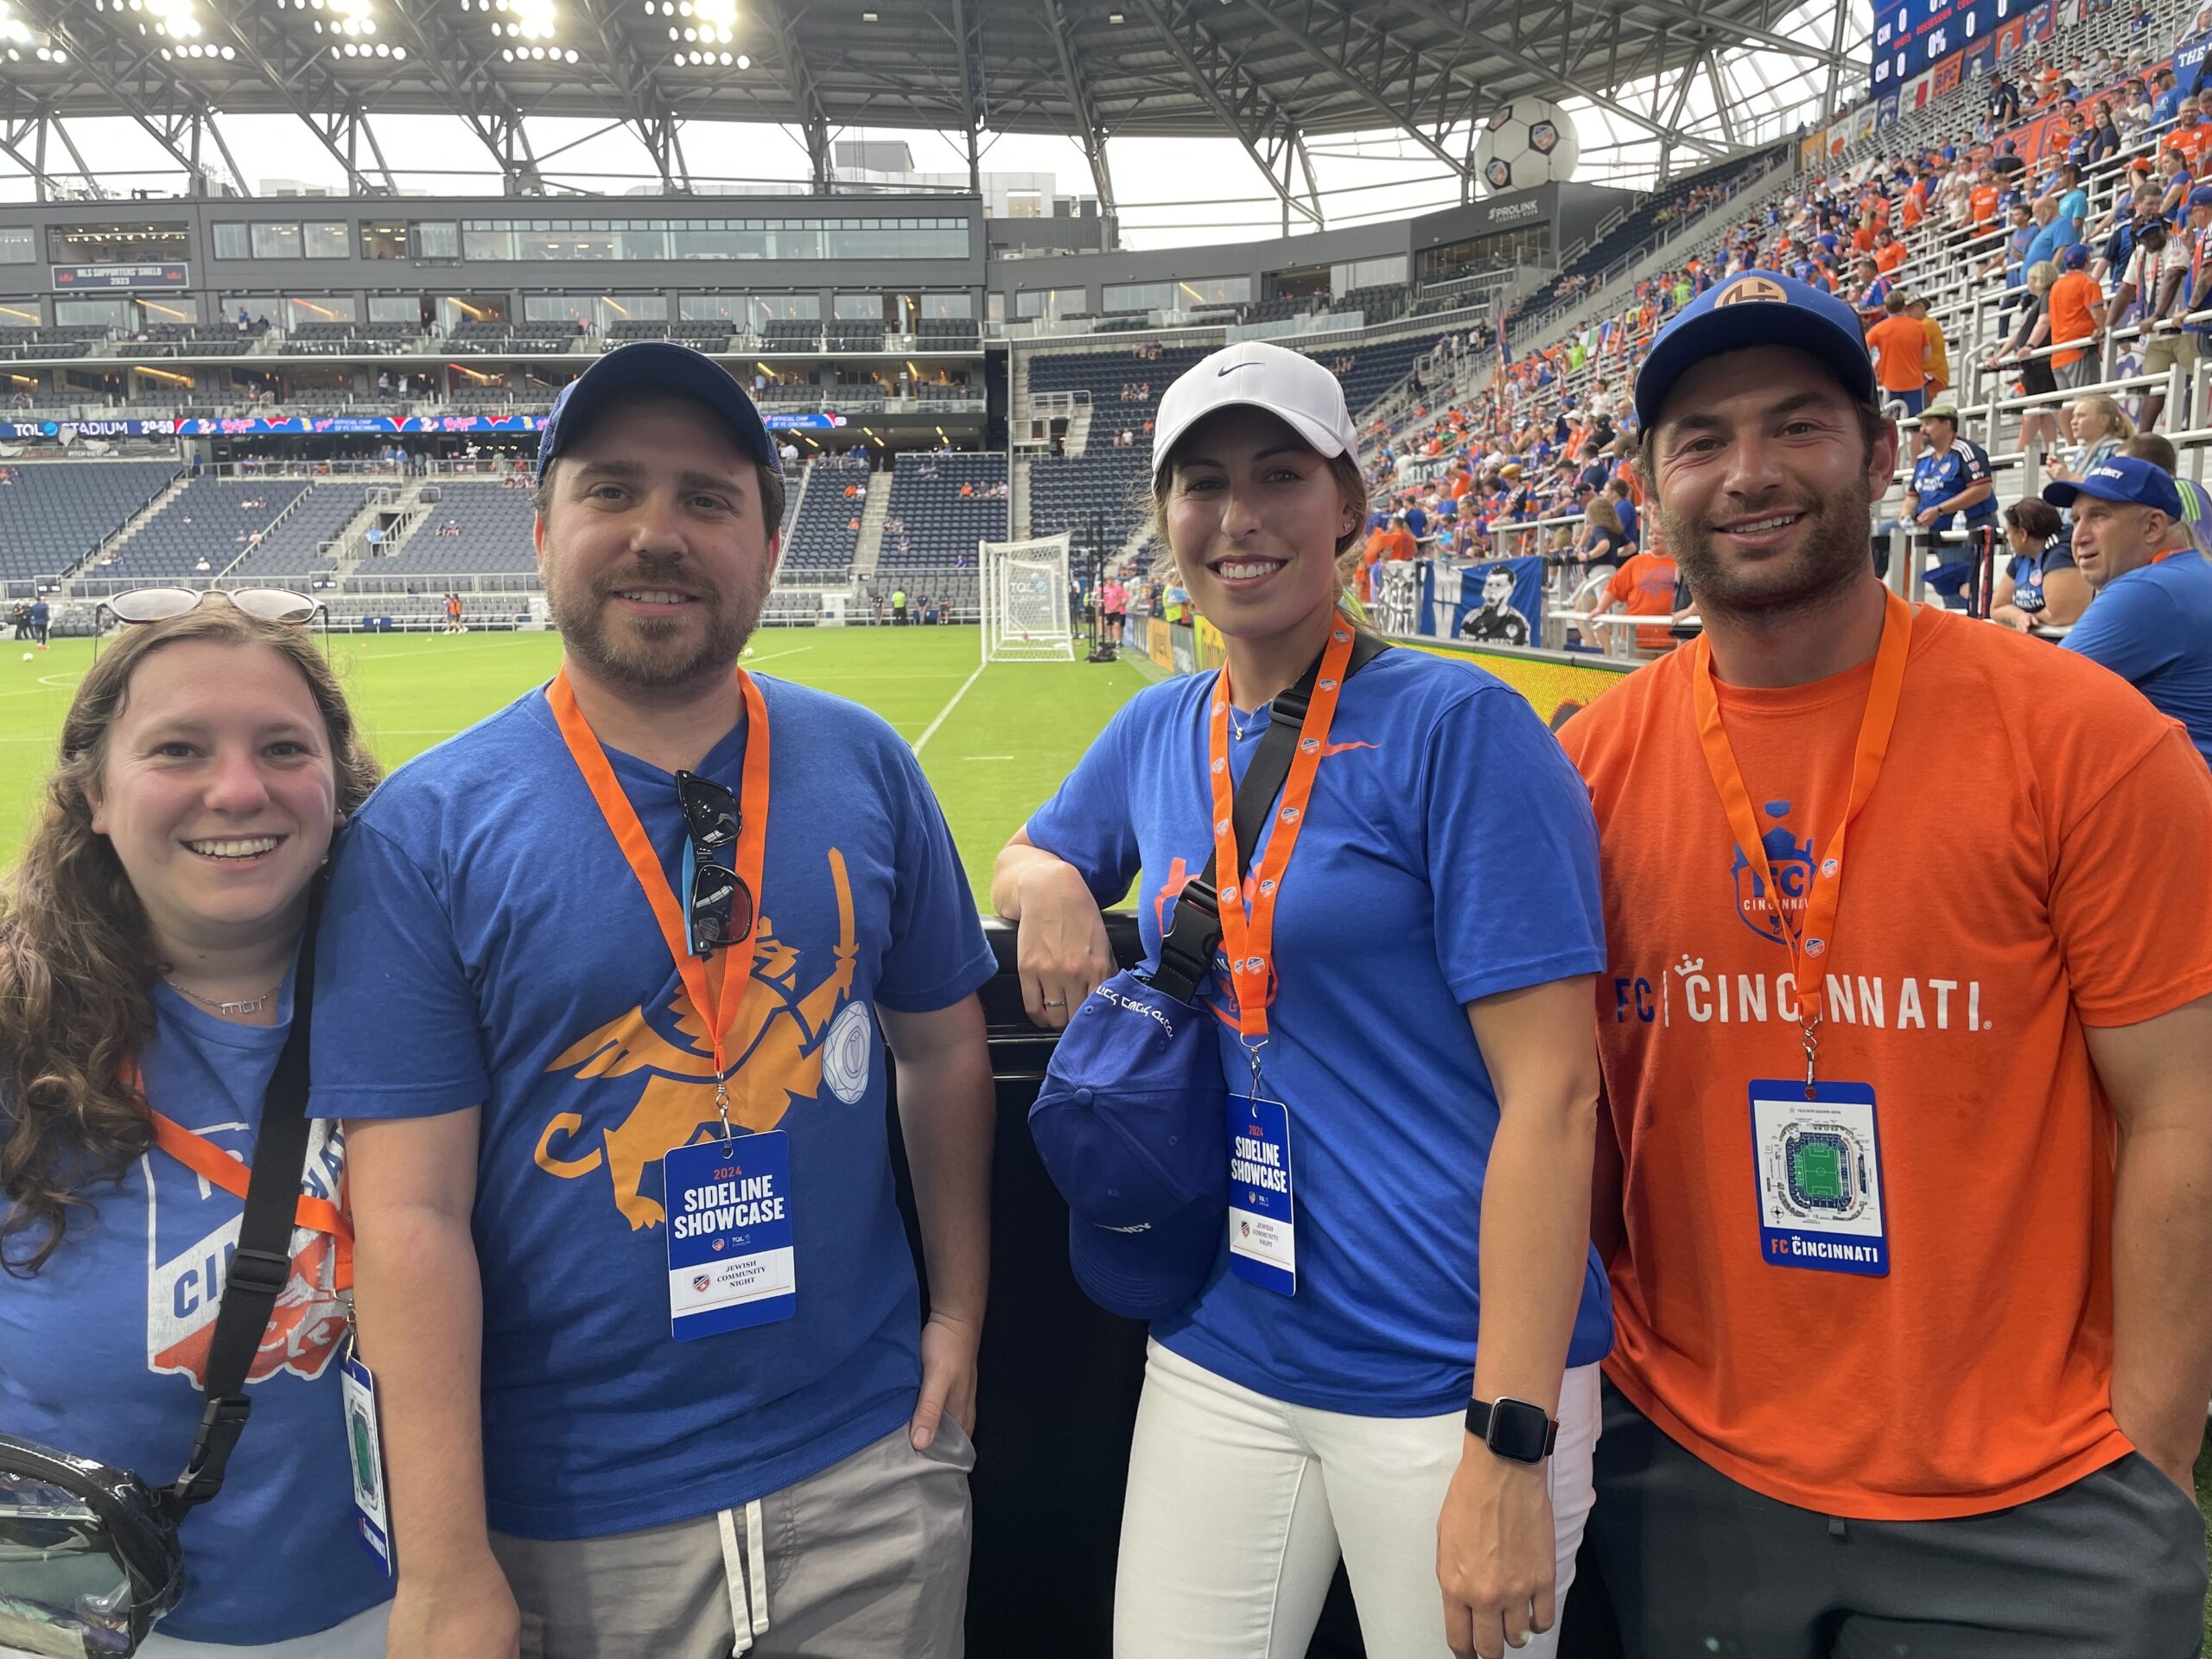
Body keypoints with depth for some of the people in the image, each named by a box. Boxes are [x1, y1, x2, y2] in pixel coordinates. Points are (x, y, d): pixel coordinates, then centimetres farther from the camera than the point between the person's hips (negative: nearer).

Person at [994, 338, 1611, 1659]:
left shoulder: (1457, 726, -12)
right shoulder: (1160, 732, 6)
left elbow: (1552, 1094, -15)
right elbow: (1030, 857, 24)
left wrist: (1511, 1452, -19)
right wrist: (1048, 884, -1)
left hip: (1452, 1382, -4)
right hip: (1219, 1357, 5)